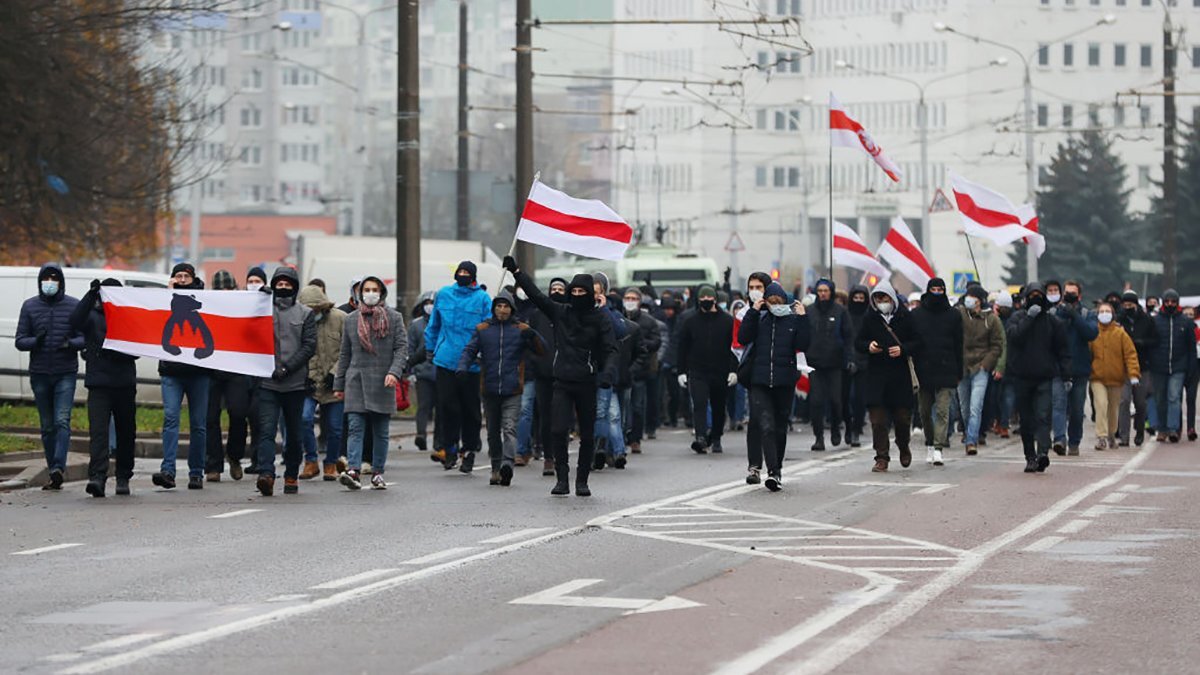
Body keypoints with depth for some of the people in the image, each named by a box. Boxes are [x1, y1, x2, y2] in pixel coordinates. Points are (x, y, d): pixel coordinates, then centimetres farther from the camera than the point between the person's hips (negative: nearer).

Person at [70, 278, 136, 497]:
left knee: (125, 433, 9)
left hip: (125, 384, 2)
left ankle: (123, 478, 22)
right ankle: (97, 477, -24)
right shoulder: (93, 317, 7)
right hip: (98, 384, -2)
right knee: (98, 431, -14)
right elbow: (75, 321, -14)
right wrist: (91, 294, -20)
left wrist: (118, 353, -14)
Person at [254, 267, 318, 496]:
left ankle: (291, 476, 20)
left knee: (294, 433, 8)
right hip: (267, 383, -1)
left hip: (295, 383, 1)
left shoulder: (305, 314, 6)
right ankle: (266, 475, -23)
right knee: (266, 430, -13)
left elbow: (309, 346, -1)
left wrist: (287, 368, -11)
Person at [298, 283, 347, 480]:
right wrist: (305, 377, -6)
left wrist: (335, 373, -9)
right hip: (309, 383, 0)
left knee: (334, 427, 4)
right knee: (305, 418, -18)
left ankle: (331, 464, 25)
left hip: (333, 383, 0)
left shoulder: (340, 319, -4)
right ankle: (311, 462, -2)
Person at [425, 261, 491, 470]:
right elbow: (434, 324, 19)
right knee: (447, 405, -5)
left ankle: (469, 449, 16)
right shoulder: (444, 294, 8)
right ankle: (448, 448, 3)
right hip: (446, 359, 1)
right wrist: (430, 348, 18)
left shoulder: (482, 298, 0)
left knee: (470, 408, 5)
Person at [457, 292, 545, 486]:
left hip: (512, 391, -3)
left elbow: (542, 350, 1)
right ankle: (496, 469, 18)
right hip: (489, 390, 3)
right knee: (493, 432, 10)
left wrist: (533, 336, -20)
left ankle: (507, 463, -32)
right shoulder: (482, 329, 9)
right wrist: (463, 367, -14)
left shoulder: (521, 330, 4)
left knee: (509, 428, -17)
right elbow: (470, 350, 6)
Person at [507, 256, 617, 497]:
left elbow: (610, 350, -6)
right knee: (558, 431, -12)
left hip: (587, 384, -1)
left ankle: (582, 480, 17)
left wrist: (608, 373, -24)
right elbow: (536, 294, 6)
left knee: (587, 435, 5)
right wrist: (516, 271, -1)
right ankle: (562, 478, -5)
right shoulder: (560, 312, 7)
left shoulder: (600, 319, 0)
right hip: (562, 382, 1)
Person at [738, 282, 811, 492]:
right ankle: (773, 472, -20)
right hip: (760, 381, 0)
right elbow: (743, 338, -6)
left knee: (780, 427, 11)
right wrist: (753, 312, -8)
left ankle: (777, 469, 25)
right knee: (766, 426, -13)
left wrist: (802, 319, -11)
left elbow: (802, 345, -6)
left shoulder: (793, 319, 3)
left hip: (785, 381, 0)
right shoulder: (759, 318, 5)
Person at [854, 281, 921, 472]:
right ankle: (882, 457, 1)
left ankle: (903, 447, 32)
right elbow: (857, 342, 9)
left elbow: (917, 342, 3)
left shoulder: (905, 316, 1)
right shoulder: (869, 317, 4)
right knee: (878, 420, -4)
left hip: (901, 375, -1)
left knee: (903, 417, 4)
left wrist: (903, 349, -15)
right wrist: (868, 346, -12)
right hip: (875, 374, 1)